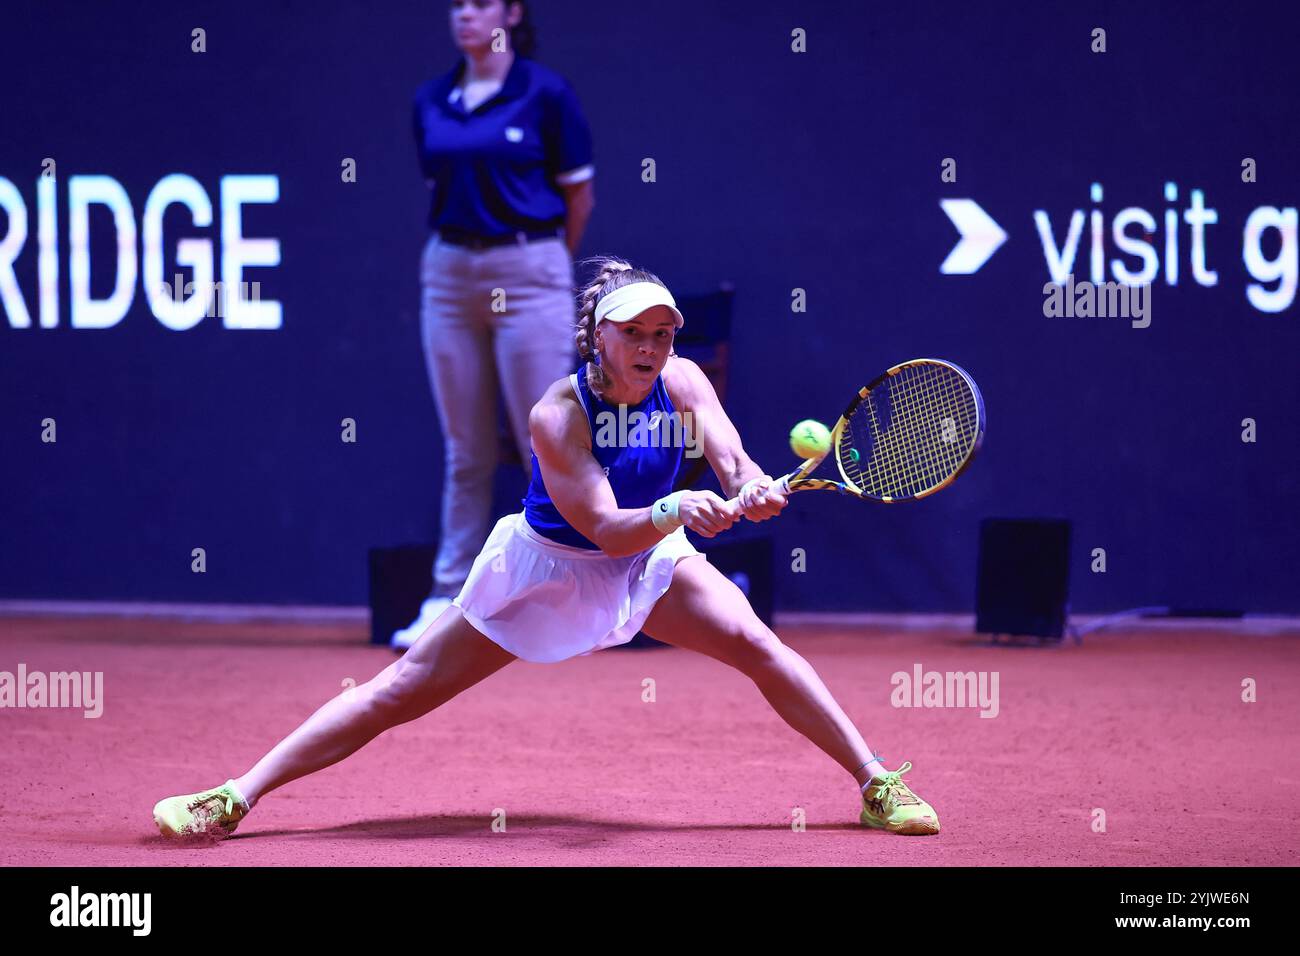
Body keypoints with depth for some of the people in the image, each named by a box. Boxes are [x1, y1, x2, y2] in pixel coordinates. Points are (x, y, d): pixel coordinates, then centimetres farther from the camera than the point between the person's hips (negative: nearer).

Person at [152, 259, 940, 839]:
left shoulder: (681, 382, -15)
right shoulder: (557, 417, -28)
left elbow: (737, 466, -25)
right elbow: (608, 529, -33)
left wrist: (752, 491, -48)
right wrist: (674, 511, -52)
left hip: (647, 560, 4)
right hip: (549, 565, -4)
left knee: (759, 647, -14)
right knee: (404, 688, -7)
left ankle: (878, 786, 0)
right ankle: (238, 797, -5)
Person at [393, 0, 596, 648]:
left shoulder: (546, 94, -5)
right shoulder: (431, 102, 8)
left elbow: (579, 194, 2)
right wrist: (466, 244, 14)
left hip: (528, 272, -4)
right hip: (449, 275, 4)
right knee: (465, 453, 8)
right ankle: (450, 600, 10)